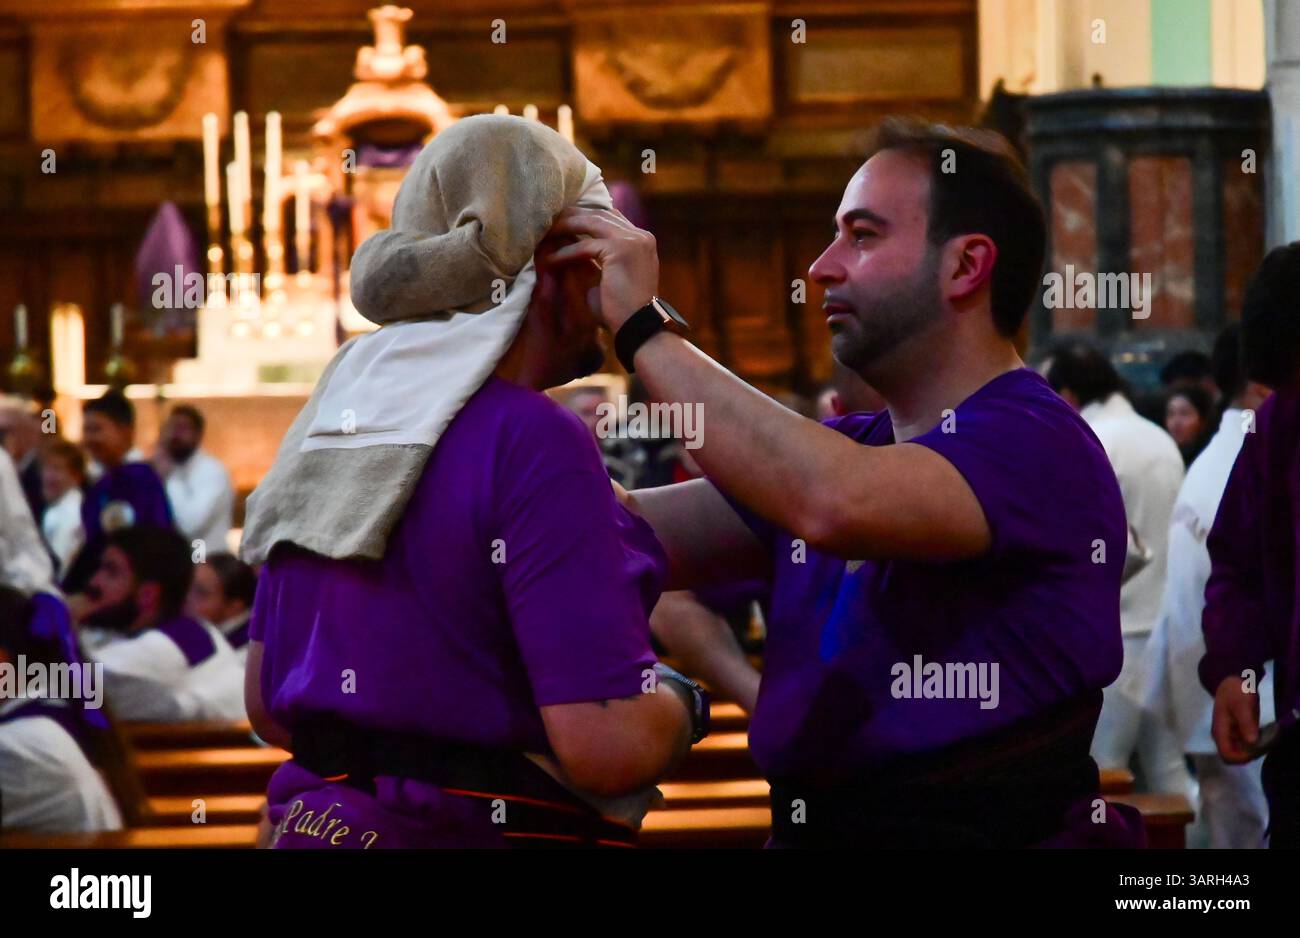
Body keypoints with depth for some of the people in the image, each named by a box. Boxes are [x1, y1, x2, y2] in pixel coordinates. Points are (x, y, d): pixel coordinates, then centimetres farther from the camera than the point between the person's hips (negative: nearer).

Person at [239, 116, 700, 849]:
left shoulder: (334, 412, 8)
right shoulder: (534, 444, -16)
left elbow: (267, 704, 14)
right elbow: (609, 745, -23)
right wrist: (680, 703, -3)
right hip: (496, 832, -8)